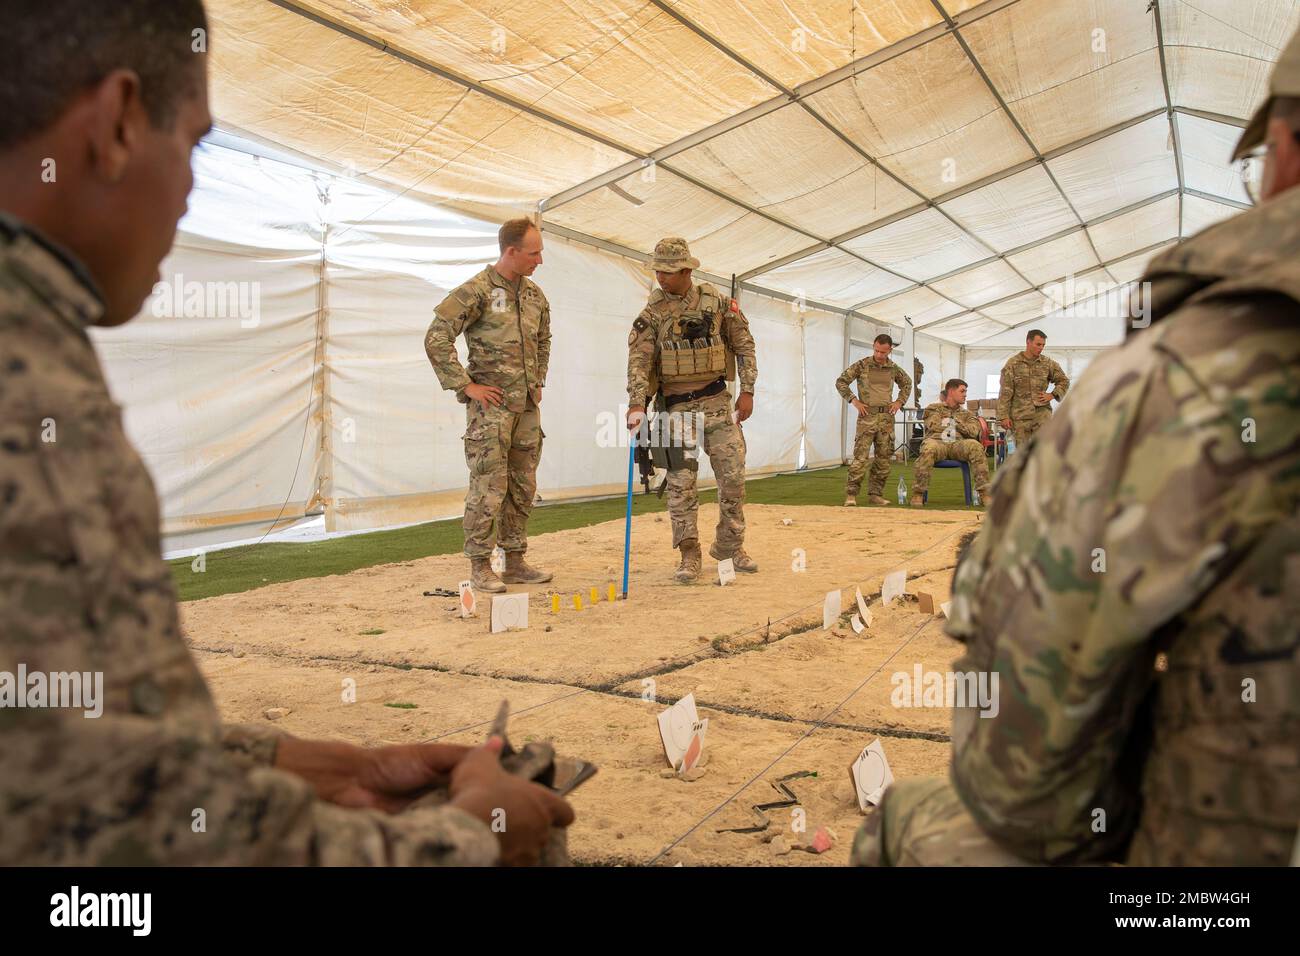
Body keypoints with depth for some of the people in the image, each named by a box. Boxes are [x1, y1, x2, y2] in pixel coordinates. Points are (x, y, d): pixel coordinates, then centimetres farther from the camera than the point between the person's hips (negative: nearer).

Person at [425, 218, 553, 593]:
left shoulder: (534, 294, 12)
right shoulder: (477, 291, -11)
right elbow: (436, 339, -15)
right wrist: (466, 385, -15)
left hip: (527, 406, 7)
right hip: (491, 406, -7)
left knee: (522, 487, 11)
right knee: (488, 487, -5)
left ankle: (515, 562, 20)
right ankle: (480, 567, 5)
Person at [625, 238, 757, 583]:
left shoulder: (717, 302, 2)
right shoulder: (651, 314, -2)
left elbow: (744, 344, 7)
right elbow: (639, 361, -11)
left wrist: (747, 390, 1)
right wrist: (637, 405, -24)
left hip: (718, 402, 1)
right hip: (677, 406, -1)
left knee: (733, 477, 3)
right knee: (681, 483, -2)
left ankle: (730, 546, 19)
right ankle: (689, 555, 7)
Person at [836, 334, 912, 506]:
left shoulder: (893, 368, 8)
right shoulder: (862, 365, -3)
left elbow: (907, 384, 26)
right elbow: (840, 382, -1)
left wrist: (899, 402, 11)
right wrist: (854, 401, -8)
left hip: (887, 417, 4)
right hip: (867, 416, -4)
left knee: (883, 458, 5)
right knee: (860, 456, -11)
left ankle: (875, 493, 14)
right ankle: (851, 495, -8)